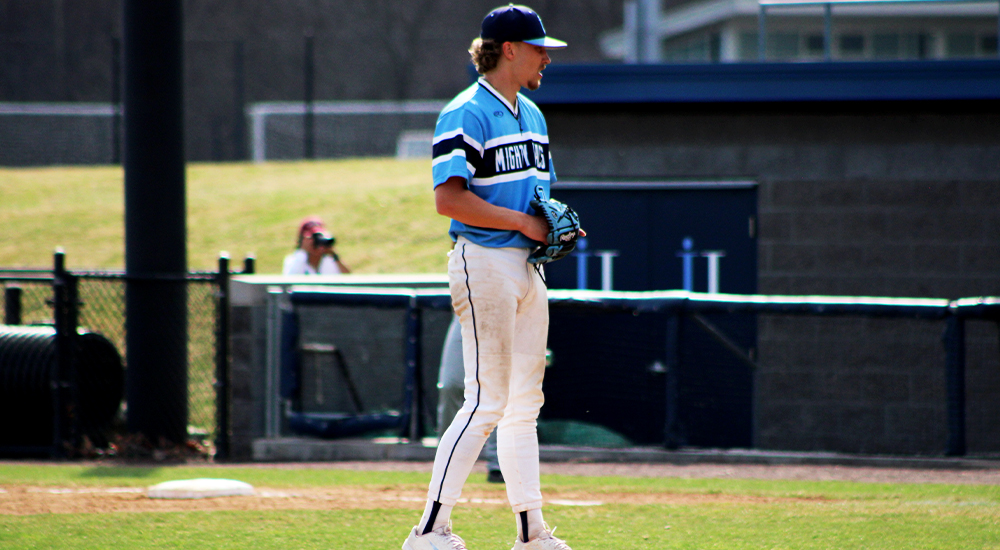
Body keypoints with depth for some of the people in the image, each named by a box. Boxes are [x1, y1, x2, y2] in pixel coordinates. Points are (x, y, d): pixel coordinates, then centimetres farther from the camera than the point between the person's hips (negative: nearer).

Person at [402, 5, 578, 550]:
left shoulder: (531, 115, 17)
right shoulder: (466, 115, -12)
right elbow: (449, 198, -20)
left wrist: (555, 222, 6)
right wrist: (522, 222, -18)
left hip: (527, 262, 9)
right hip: (484, 260, -9)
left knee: (524, 402, 12)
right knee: (487, 400, -13)